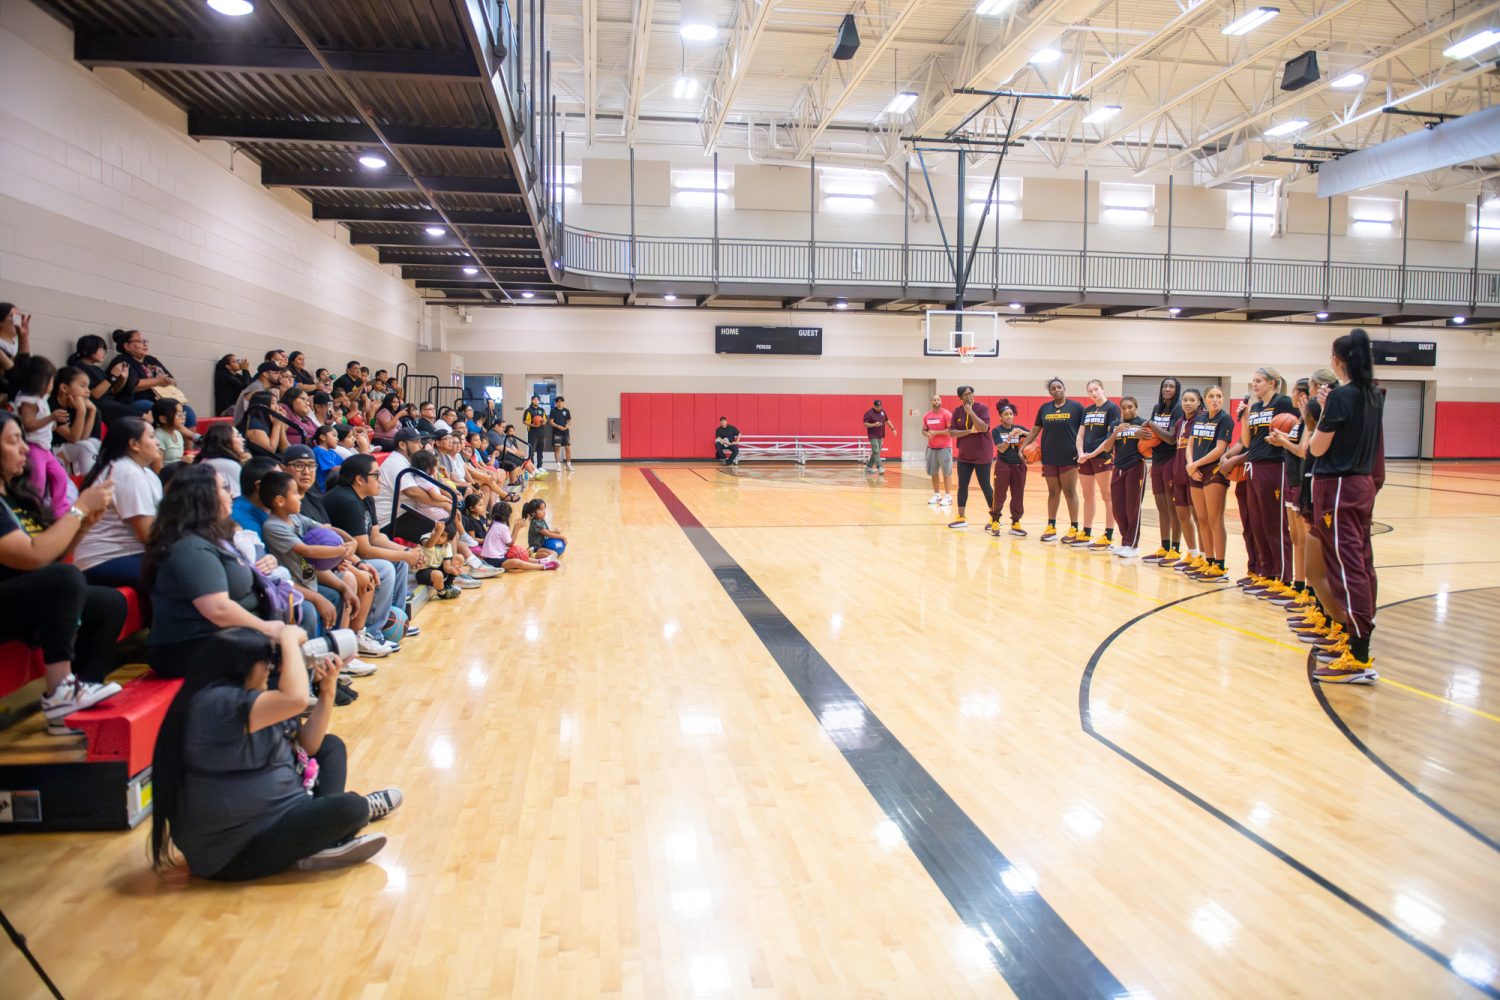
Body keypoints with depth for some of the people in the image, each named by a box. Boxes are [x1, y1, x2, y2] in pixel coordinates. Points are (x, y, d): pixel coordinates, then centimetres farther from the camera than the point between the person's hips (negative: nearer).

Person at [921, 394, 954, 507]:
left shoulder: (946, 414, -10)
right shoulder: (926, 415, 6)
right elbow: (924, 430, 15)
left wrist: (936, 432, -18)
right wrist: (927, 434, -8)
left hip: (944, 447, -5)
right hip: (931, 447, 6)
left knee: (946, 472, -3)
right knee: (933, 472, 9)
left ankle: (948, 497, 0)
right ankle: (937, 495, 19)